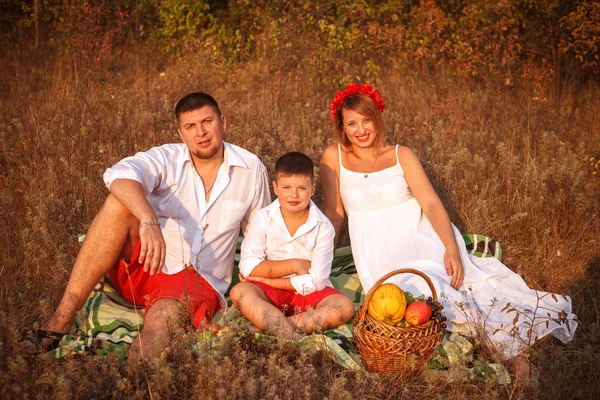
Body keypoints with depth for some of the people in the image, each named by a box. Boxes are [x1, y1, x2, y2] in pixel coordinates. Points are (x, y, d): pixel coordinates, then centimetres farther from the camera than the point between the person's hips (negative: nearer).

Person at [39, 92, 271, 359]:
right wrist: (149, 221, -47)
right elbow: (119, 175, -29)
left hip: (199, 279, 0)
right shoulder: (166, 159, -6)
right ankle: (63, 316, -29)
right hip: (142, 266, 0)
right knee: (120, 202, -29)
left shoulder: (252, 170, 2)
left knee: (165, 316, -36)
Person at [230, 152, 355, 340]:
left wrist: (267, 279, -15)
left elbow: (315, 281, -14)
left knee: (345, 306, -26)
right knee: (239, 292, -29)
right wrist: (294, 265, -17)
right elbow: (248, 267, -15)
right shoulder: (263, 218, -7)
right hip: (269, 293, 0)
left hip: (307, 294, 1)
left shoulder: (323, 226, -9)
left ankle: (267, 326, -31)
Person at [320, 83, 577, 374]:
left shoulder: (401, 155, 6)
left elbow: (431, 204, -4)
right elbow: (334, 212, 8)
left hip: (422, 238, 2)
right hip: (379, 250, -2)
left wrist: (451, 249, -17)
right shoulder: (334, 157, 5)